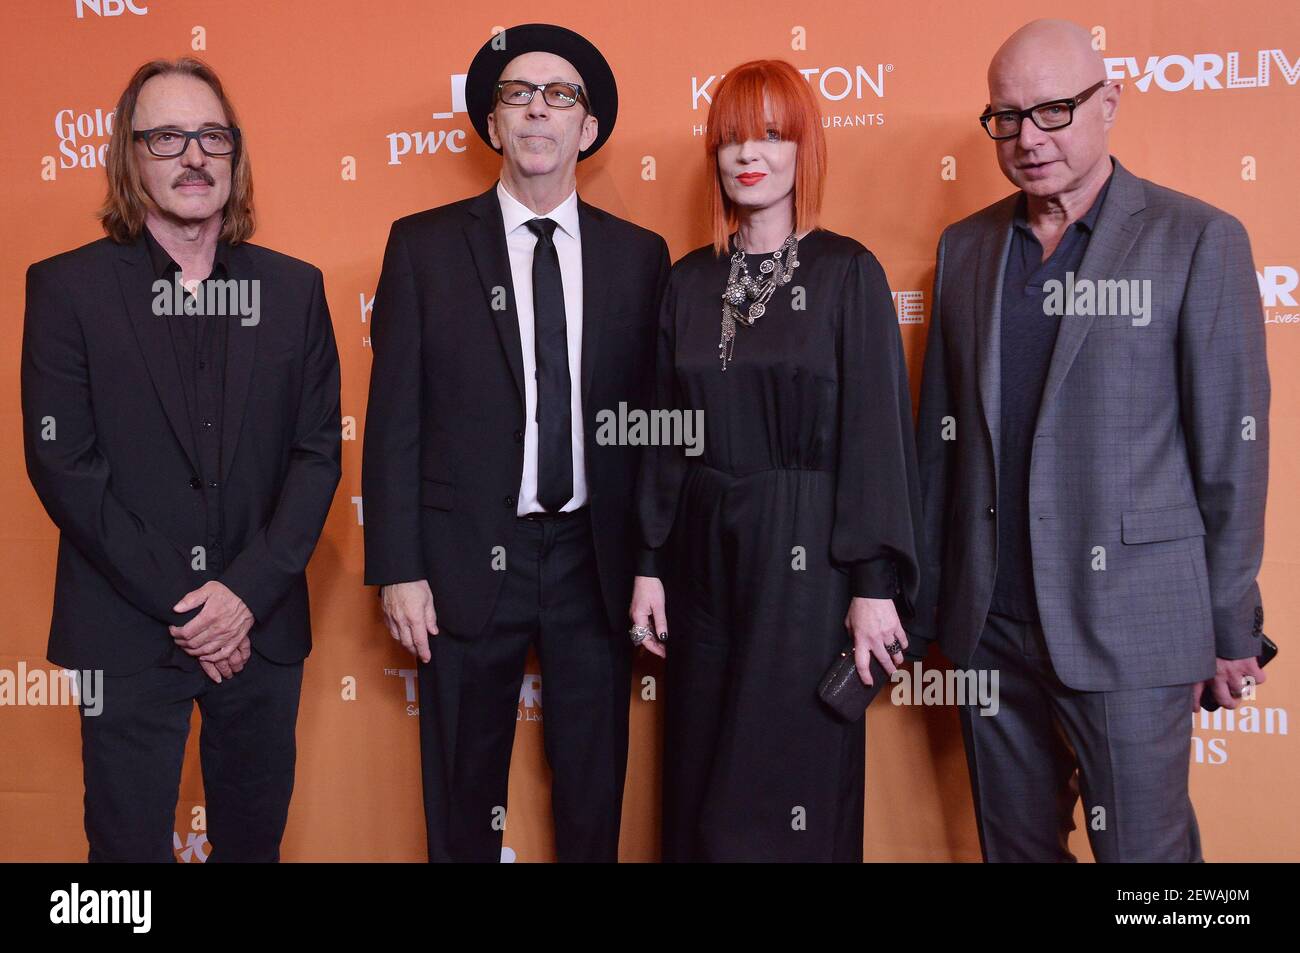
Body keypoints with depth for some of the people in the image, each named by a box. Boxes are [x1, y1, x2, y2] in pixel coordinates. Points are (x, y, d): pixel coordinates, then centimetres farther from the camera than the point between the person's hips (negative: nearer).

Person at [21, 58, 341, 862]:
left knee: (255, 835, 14)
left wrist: (247, 594, -9)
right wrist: (181, 605, -12)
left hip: (262, 628, 2)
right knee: (129, 840, 9)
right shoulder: (66, 288, -2)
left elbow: (318, 453, 2)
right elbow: (62, 464, -7)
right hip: (128, 636, -2)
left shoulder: (294, 288, 5)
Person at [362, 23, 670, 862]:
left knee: (595, 792, 14)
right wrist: (398, 571, -6)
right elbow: (394, 419, -2)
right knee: (463, 793, 13)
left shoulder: (639, 255, 4)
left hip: (594, 562, 2)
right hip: (468, 562, -1)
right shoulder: (425, 246, -1)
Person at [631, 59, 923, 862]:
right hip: (705, 554, 4)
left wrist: (875, 583, -11)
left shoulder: (849, 273, -4)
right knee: (701, 778, 11)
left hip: (806, 556, -4)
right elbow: (665, 435, 8)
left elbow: (877, 431, -7)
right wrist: (651, 564, 5)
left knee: (794, 782, 4)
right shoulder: (691, 280, 7)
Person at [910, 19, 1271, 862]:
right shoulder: (965, 247, 9)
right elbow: (941, 436, 11)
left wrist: (1234, 630, -2)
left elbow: (1232, 452, -4)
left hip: (1126, 628, -4)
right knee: (1014, 841, 16)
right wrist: (922, 603, 10)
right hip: (988, 625, 4)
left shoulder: (1200, 241, -5)